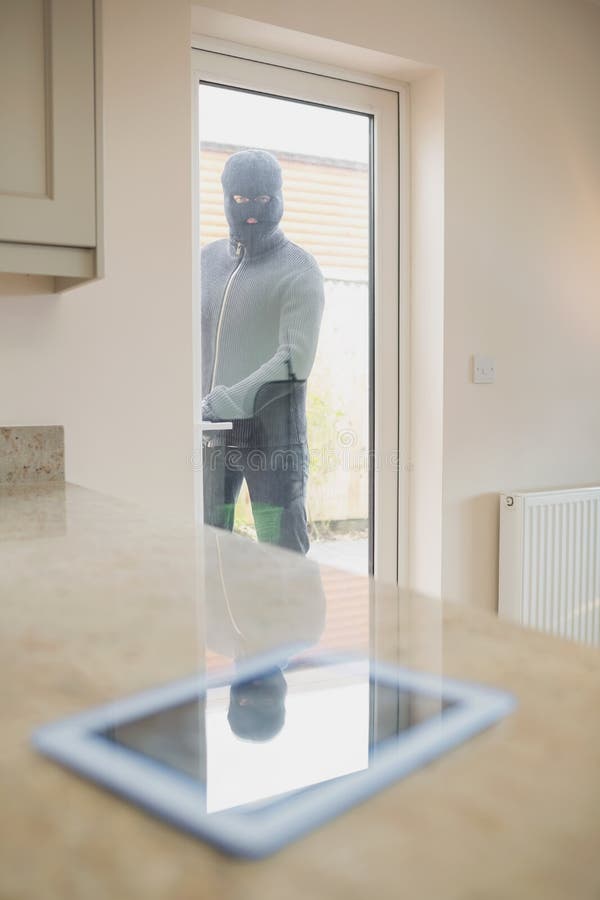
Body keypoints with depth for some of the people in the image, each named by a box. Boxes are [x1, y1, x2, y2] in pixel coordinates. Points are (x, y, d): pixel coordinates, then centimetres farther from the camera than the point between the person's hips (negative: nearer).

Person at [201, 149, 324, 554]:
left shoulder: (299, 270, -3)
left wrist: (228, 403, -20)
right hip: (211, 433, 5)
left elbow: (294, 362, -13)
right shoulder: (208, 260, 13)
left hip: (273, 432, -4)